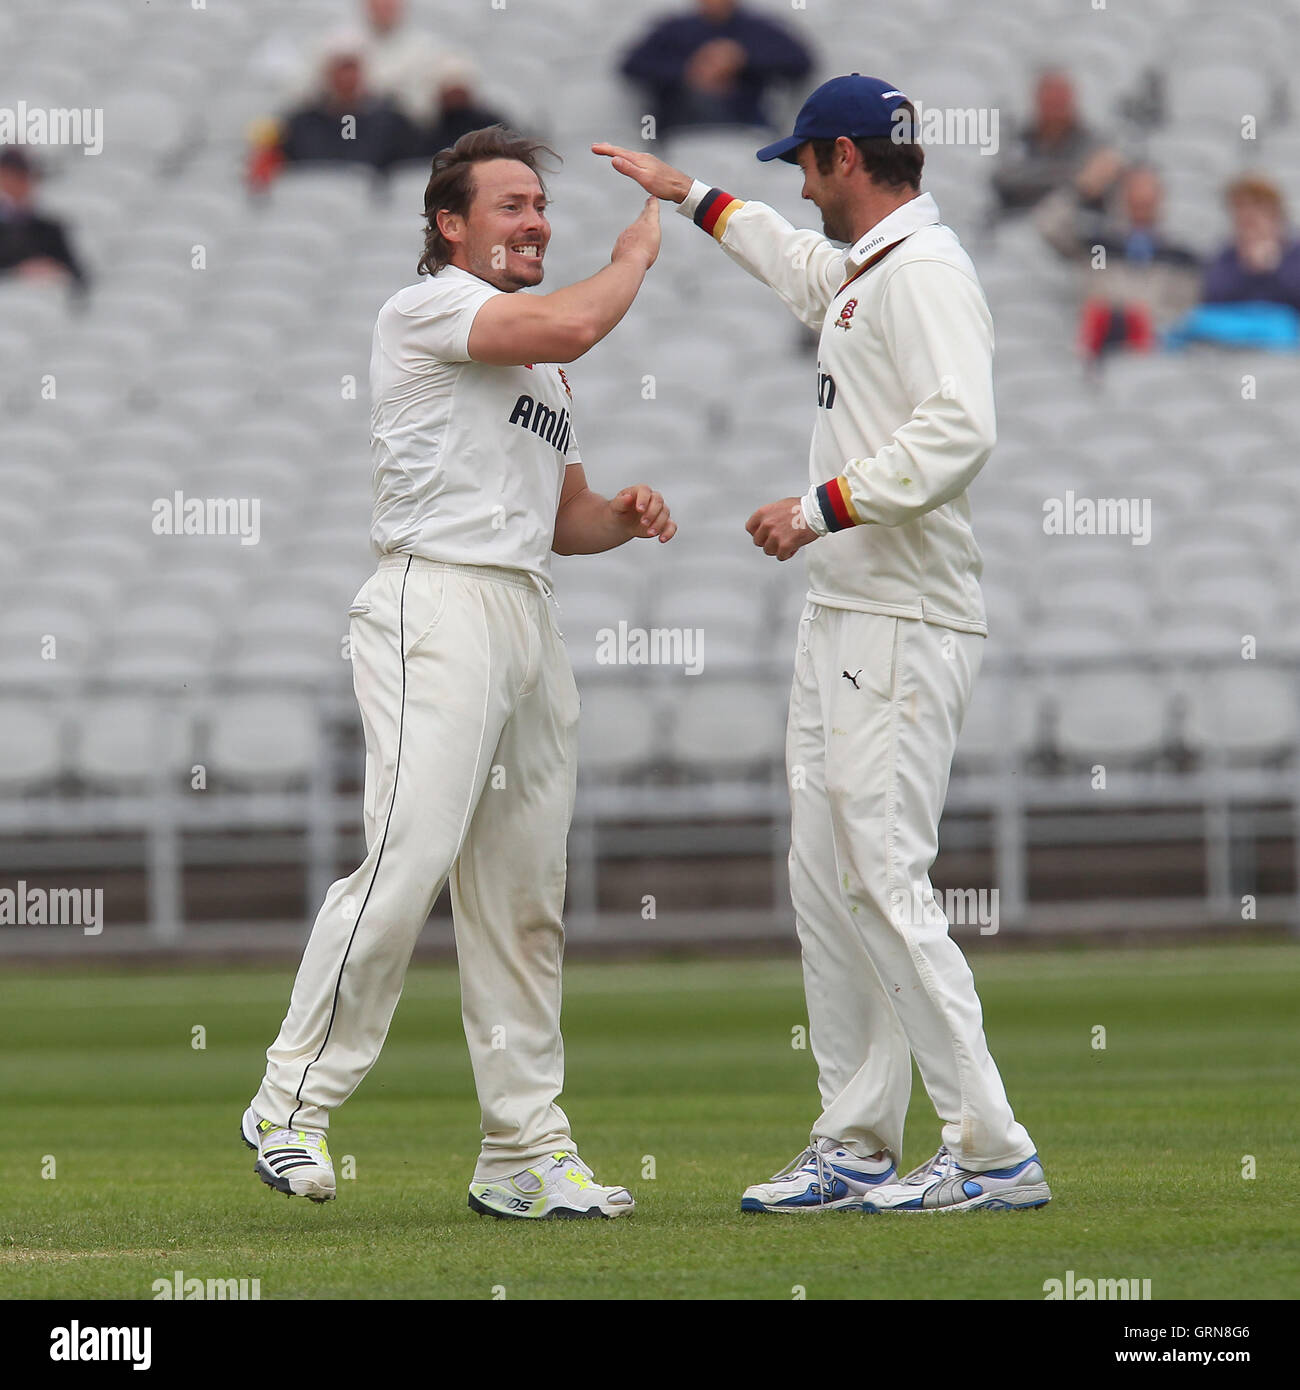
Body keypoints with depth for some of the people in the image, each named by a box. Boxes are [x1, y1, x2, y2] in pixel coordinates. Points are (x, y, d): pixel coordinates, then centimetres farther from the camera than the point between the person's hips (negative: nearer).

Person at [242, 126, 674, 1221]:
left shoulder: (538, 361, 26)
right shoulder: (428, 308, -2)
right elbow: (574, 324, -18)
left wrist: (625, 515, 7)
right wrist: (637, 251, 1)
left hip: (530, 617, 9)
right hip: (439, 602, -9)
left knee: (524, 894, 6)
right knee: (409, 857, -19)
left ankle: (526, 1153, 7)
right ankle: (294, 1105, -12)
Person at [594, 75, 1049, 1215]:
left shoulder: (927, 272, -15)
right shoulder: (861, 272, 17)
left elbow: (960, 431, -29)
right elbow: (805, 271, 42)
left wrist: (825, 508, -25)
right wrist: (687, 193, 48)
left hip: (905, 631, -10)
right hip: (841, 620, 10)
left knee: (885, 883, -13)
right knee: (826, 884, 10)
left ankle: (995, 1154, -12)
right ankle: (858, 1150, 13)